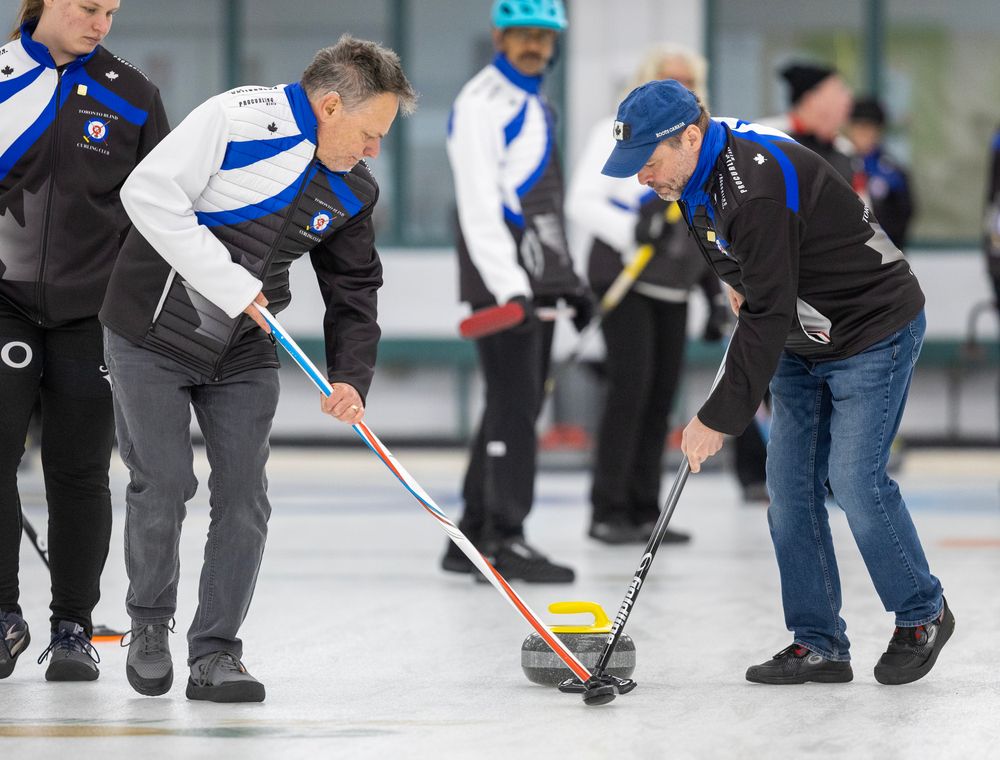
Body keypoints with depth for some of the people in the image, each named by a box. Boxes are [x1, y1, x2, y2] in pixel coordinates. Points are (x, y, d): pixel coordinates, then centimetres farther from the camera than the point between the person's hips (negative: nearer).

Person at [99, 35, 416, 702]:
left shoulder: (354, 191, 1)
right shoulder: (241, 119, -20)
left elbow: (354, 291, 9)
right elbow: (150, 193, -25)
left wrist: (352, 378, -7)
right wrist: (231, 284, -25)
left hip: (244, 353, 6)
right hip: (154, 336, -6)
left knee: (244, 497, -2)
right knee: (163, 485, -4)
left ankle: (216, 651, 7)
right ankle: (149, 626, 19)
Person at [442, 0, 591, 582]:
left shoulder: (537, 107, 20)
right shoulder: (482, 105, -10)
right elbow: (480, 207, -19)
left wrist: (569, 280, 22)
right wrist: (510, 287, -28)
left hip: (537, 280, 9)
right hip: (501, 279, -9)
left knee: (518, 409, 9)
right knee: (514, 407, -12)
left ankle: (472, 539, 14)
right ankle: (506, 539, -11)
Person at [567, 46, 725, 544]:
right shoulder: (617, 134, -2)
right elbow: (582, 203, -10)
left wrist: (718, 295, 16)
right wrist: (631, 230, -25)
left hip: (673, 291, 6)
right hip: (623, 279, -6)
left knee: (661, 397, 4)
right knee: (631, 386, -14)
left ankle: (643, 512, 11)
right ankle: (607, 511, -10)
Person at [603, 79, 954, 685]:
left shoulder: (759, 191, -33)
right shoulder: (701, 172, -3)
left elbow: (767, 318, -32)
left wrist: (719, 418, -28)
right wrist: (737, 280, 13)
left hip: (873, 331, -9)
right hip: (804, 337, 9)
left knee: (854, 477, -13)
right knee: (790, 481, 2)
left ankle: (923, 616, 8)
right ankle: (819, 645, 6)